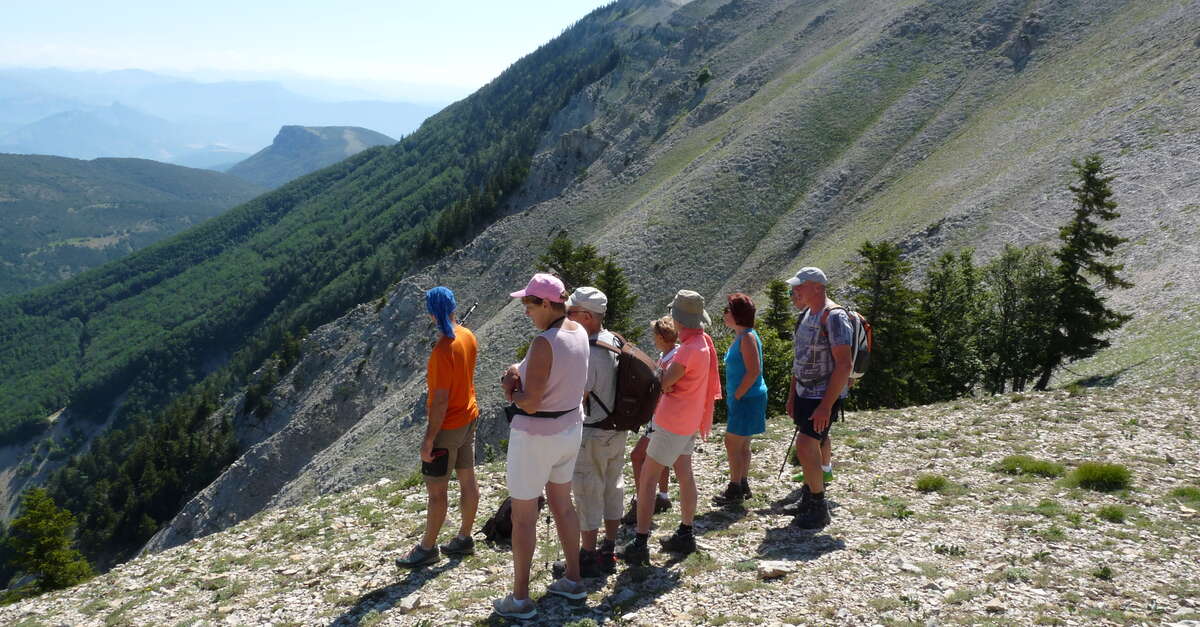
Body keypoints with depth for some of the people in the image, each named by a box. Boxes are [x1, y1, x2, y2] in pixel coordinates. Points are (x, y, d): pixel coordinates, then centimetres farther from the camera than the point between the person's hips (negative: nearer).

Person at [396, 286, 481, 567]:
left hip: (447, 427, -9)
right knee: (467, 481, 16)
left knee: (436, 490, 4)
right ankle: (464, 539, 29)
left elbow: (441, 400, -25)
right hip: (469, 418, 9)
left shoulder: (443, 350, -26)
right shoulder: (468, 337, -1)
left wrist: (429, 439, -19)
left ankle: (427, 548, 17)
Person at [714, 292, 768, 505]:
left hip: (747, 398, -10)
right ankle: (743, 485, 26)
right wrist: (733, 396, 14)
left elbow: (754, 371, -24)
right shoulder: (740, 337, 12)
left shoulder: (747, 337, -18)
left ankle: (735, 489, 4)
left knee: (732, 443, -4)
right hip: (742, 398, 10)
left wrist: (736, 395, -18)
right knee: (742, 444, 16)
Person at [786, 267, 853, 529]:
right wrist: (792, 395, 17)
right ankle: (808, 502, 25)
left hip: (825, 396, -9)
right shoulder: (807, 314, 11)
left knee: (805, 448, -13)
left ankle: (819, 510, 0)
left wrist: (826, 406, -24)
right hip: (804, 394, 9)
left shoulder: (834, 317, -18)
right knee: (809, 449, 13)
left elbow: (844, 365, -23)